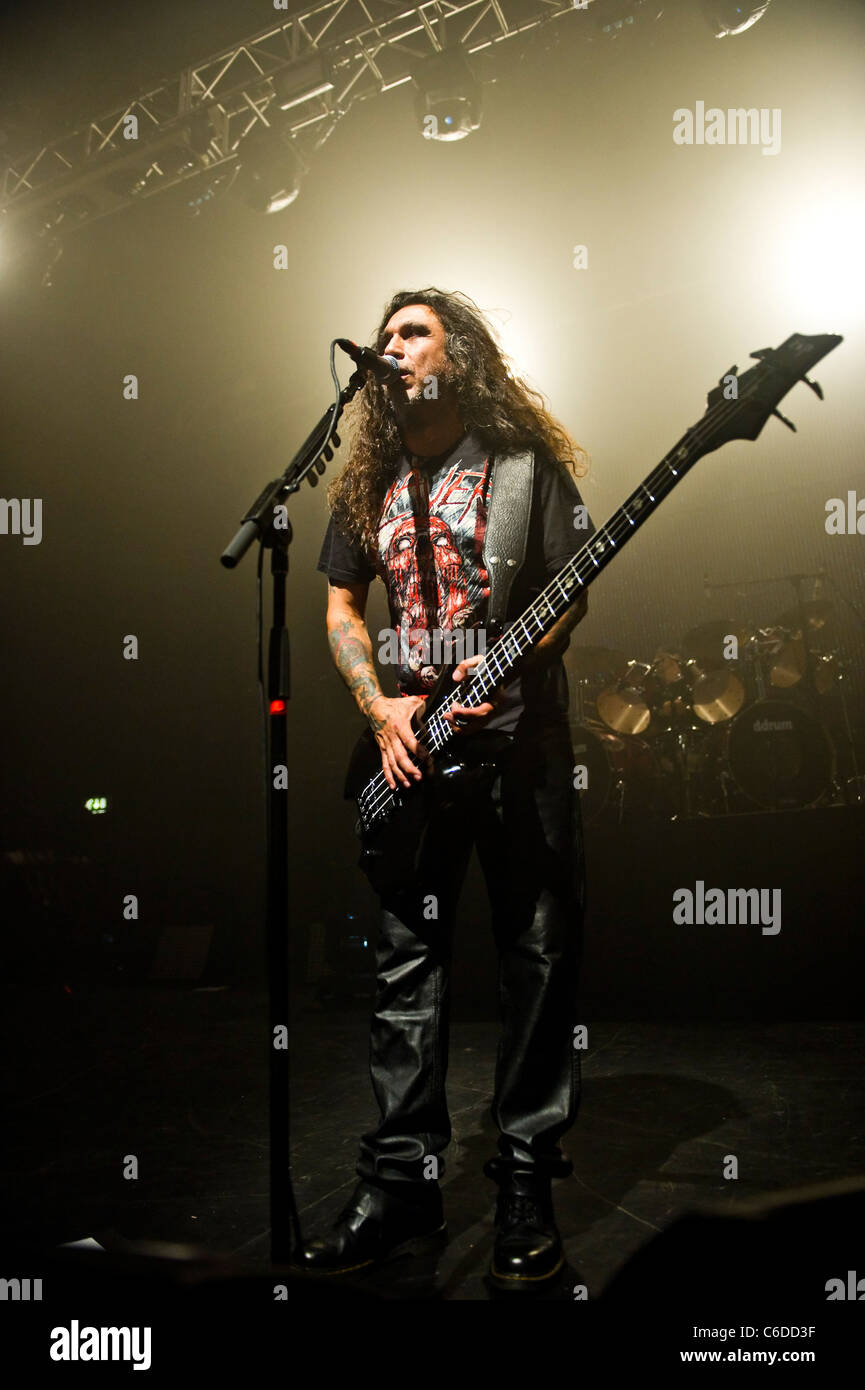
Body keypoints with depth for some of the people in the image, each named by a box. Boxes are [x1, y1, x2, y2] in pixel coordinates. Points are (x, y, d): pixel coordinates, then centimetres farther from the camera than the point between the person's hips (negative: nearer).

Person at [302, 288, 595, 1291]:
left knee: (539, 959, 0)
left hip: (516, 733, -4)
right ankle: (402, 1182, 13)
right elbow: (341, 605, 16)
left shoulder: (525, 458, 3)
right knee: (406, 964, 4)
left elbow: (574, 587, -1)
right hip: (408, 744, 4)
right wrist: (379, 708, 1)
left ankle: (527, 1184, 12)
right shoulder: (368, 482, 16)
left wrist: (510, 662, -18)